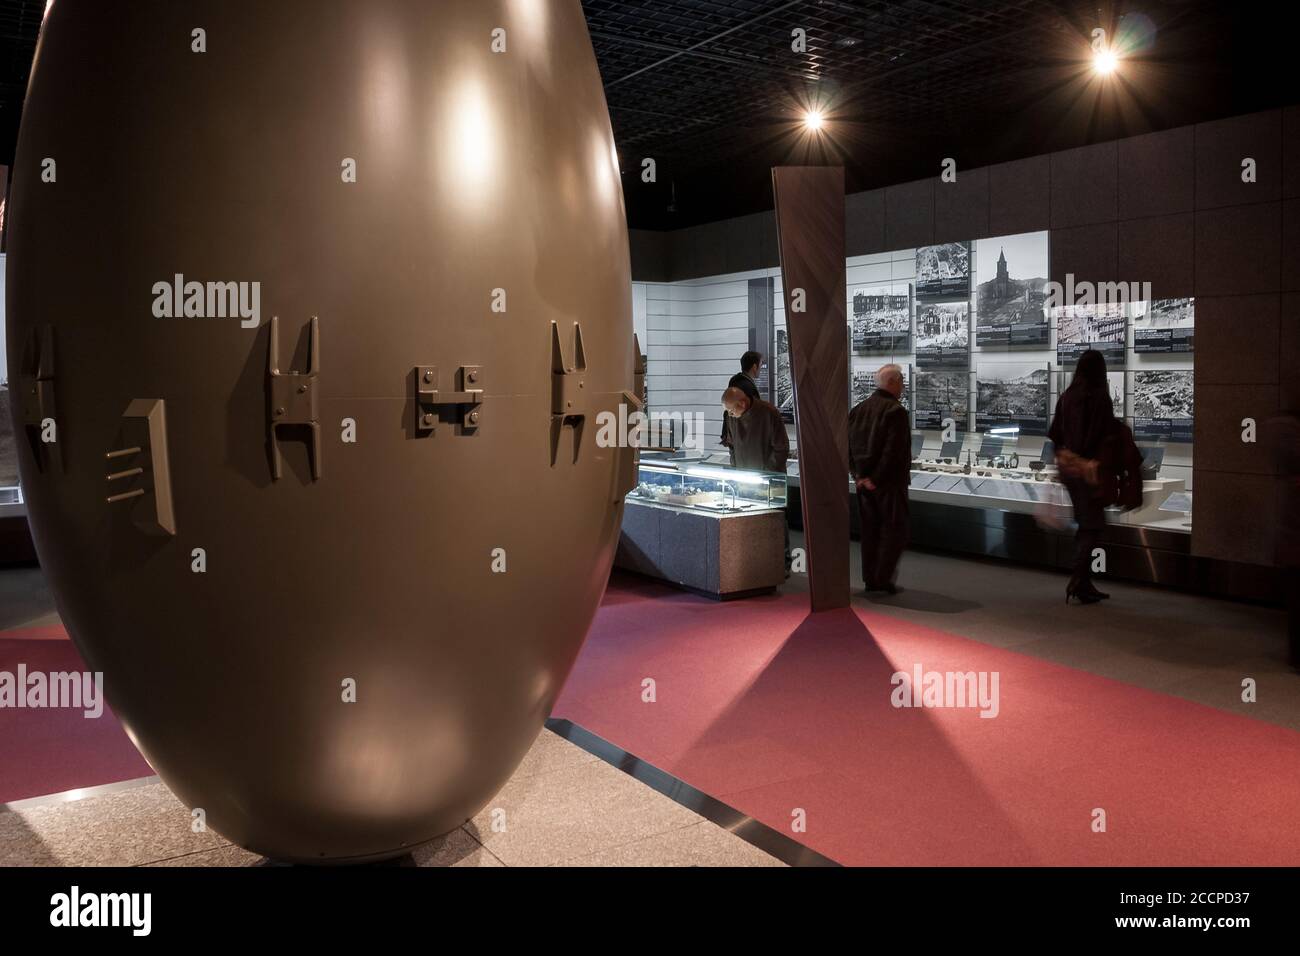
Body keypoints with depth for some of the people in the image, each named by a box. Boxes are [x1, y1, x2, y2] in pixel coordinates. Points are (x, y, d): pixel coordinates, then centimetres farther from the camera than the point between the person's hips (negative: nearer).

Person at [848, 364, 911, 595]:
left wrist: (859, 475, 3)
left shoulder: (859, 409, 9)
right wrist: (877, 478, -14)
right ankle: (884, 578, 0)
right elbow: (893, 450, -21)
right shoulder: (895, 410, -15)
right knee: (894, 530, 2)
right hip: (889, 481, -7)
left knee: (870, 530, 13)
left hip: (865, 481, 7)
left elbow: (849, 445, 7)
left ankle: (870, 579, 17)